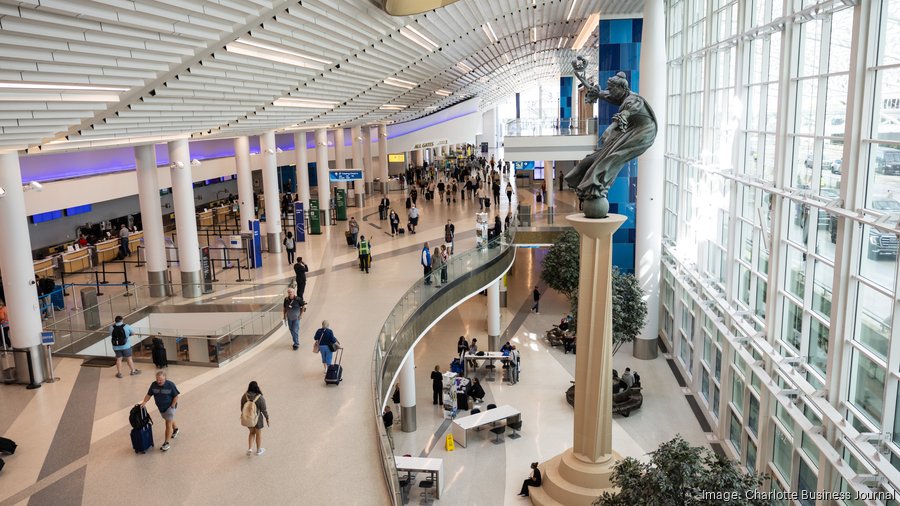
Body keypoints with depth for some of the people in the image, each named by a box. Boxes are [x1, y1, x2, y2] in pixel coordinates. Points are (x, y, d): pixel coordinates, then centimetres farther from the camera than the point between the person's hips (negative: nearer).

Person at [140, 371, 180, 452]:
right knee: (170, 420, 26)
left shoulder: (170, 385, -21)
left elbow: (176, 396, -14)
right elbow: (149, 394, -1)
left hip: (169, 407, -5)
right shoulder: (154, 385, -10)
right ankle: (175, 429, 54)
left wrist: (172, 406, -15)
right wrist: (144, 402, -16)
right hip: (160, 407, 5)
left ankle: (166, 443, 0)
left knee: (168, 424, -6)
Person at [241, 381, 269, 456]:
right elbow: (264, 410, -16)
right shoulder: (260, 398, -26)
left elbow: (242, 408, -3)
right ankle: (258, 450, 37)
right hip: (257, 418, -3)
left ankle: (249, 449, 22)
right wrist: (267, 419, -2)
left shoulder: (244, 396, -15)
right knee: (259, 433, 20)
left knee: (252, 432, 28)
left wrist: (243, 416, 15)